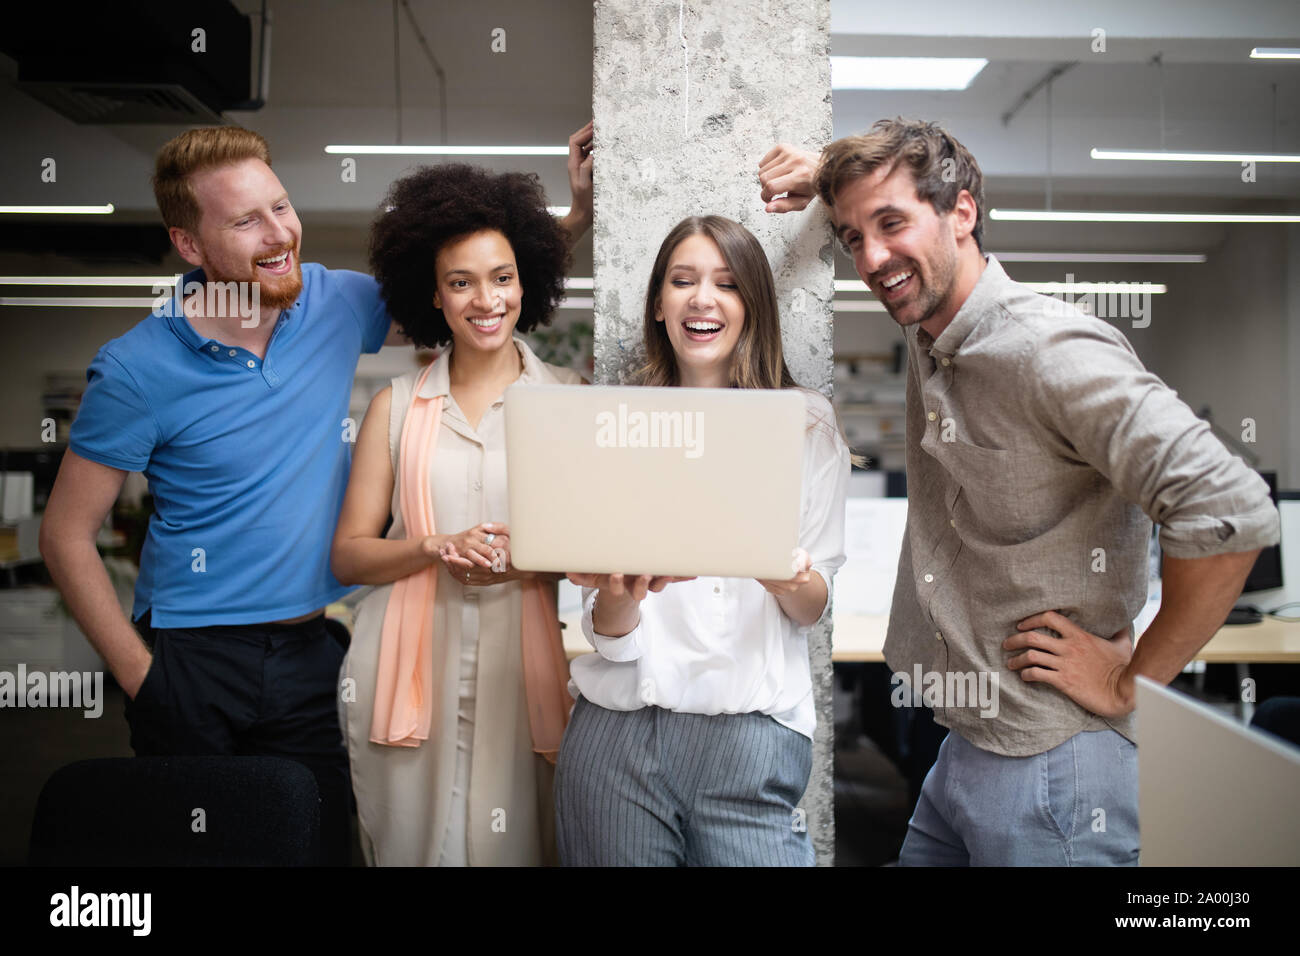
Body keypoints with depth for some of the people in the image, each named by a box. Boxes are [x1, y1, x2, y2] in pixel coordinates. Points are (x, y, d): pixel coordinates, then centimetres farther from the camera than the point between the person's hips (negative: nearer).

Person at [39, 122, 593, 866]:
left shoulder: (334, 304, -3)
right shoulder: (137, 371, -12)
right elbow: (67, 536, -4)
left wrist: (578, 213, -3)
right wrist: (141, 675, -8)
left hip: (311, 656, 3)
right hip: (194, 665, -3)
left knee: (321, 845, 10)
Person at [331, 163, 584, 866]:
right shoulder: (396, 406, 7)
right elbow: (348, 556, 5)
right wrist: (439, 549, -12)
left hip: (522, 664, 0)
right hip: (412, 669, 1)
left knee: (515, 842, 3)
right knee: (415, 842, 6)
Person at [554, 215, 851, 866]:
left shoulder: (808, 423, 5)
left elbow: (814, 609, 4)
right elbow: (605, 633, 2)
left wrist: (789, 580, -19)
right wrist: (620, 595, -20)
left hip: (751, 729, 0)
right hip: (619, 724, 1)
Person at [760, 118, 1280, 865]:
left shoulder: (1051, 350, -21)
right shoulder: (929, 334, 5)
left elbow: (1233, 514, -27)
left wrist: (1135, 681, -17)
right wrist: (825, 175, 7)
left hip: (1046, 769, -8)